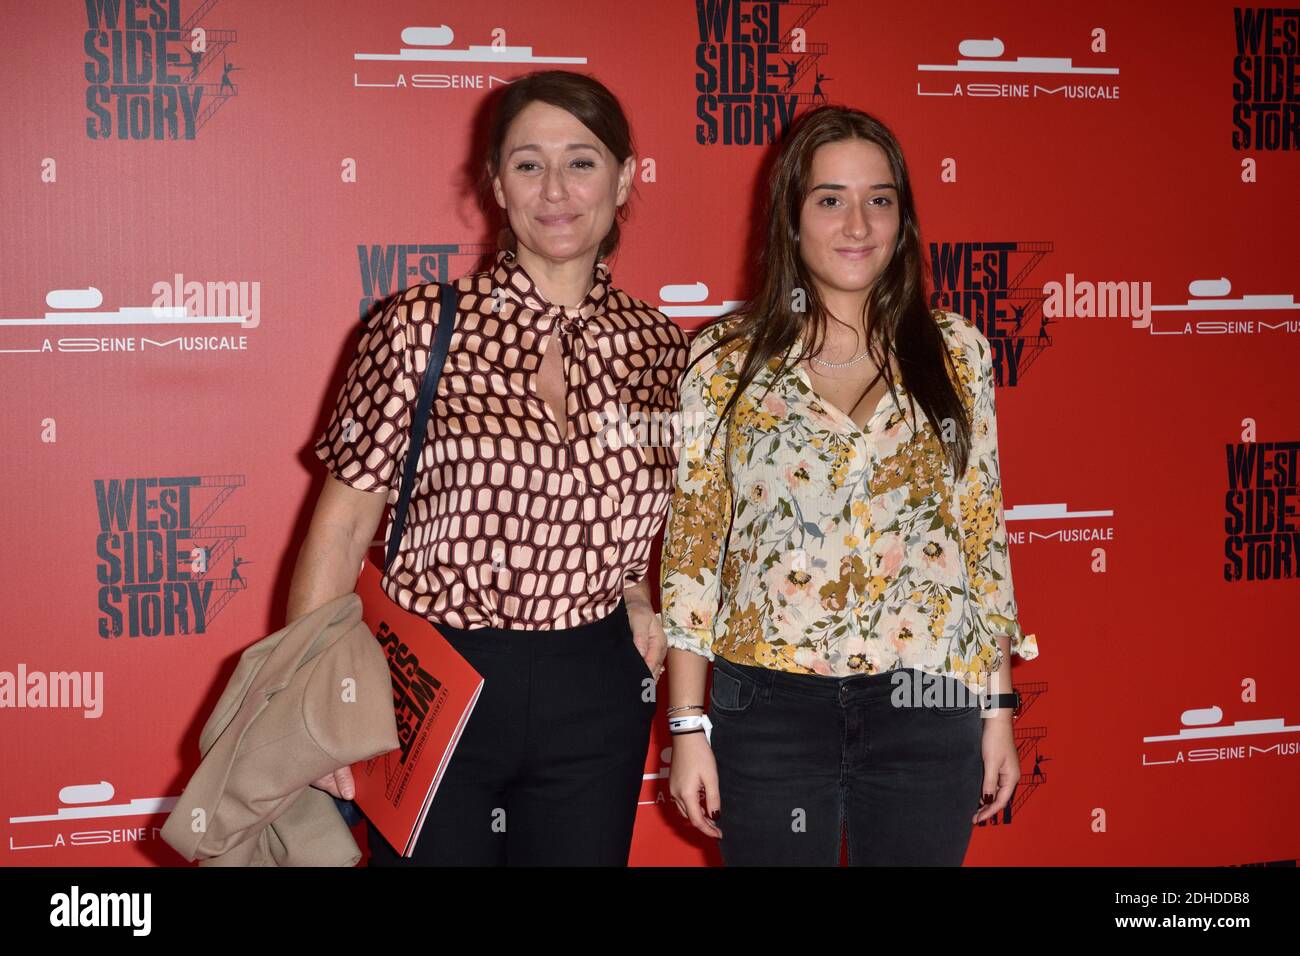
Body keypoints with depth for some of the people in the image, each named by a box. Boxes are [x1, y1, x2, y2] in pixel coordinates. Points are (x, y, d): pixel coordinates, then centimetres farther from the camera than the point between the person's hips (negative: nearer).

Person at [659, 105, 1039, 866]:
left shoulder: (955, 351, 4)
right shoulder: (725, 360, -1)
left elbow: (985, 535, 6)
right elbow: (691, 546, 0)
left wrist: (999, 711, 5)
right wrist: (689, 727, -2)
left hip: (927, 704, 1)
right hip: (769, 708, -1)